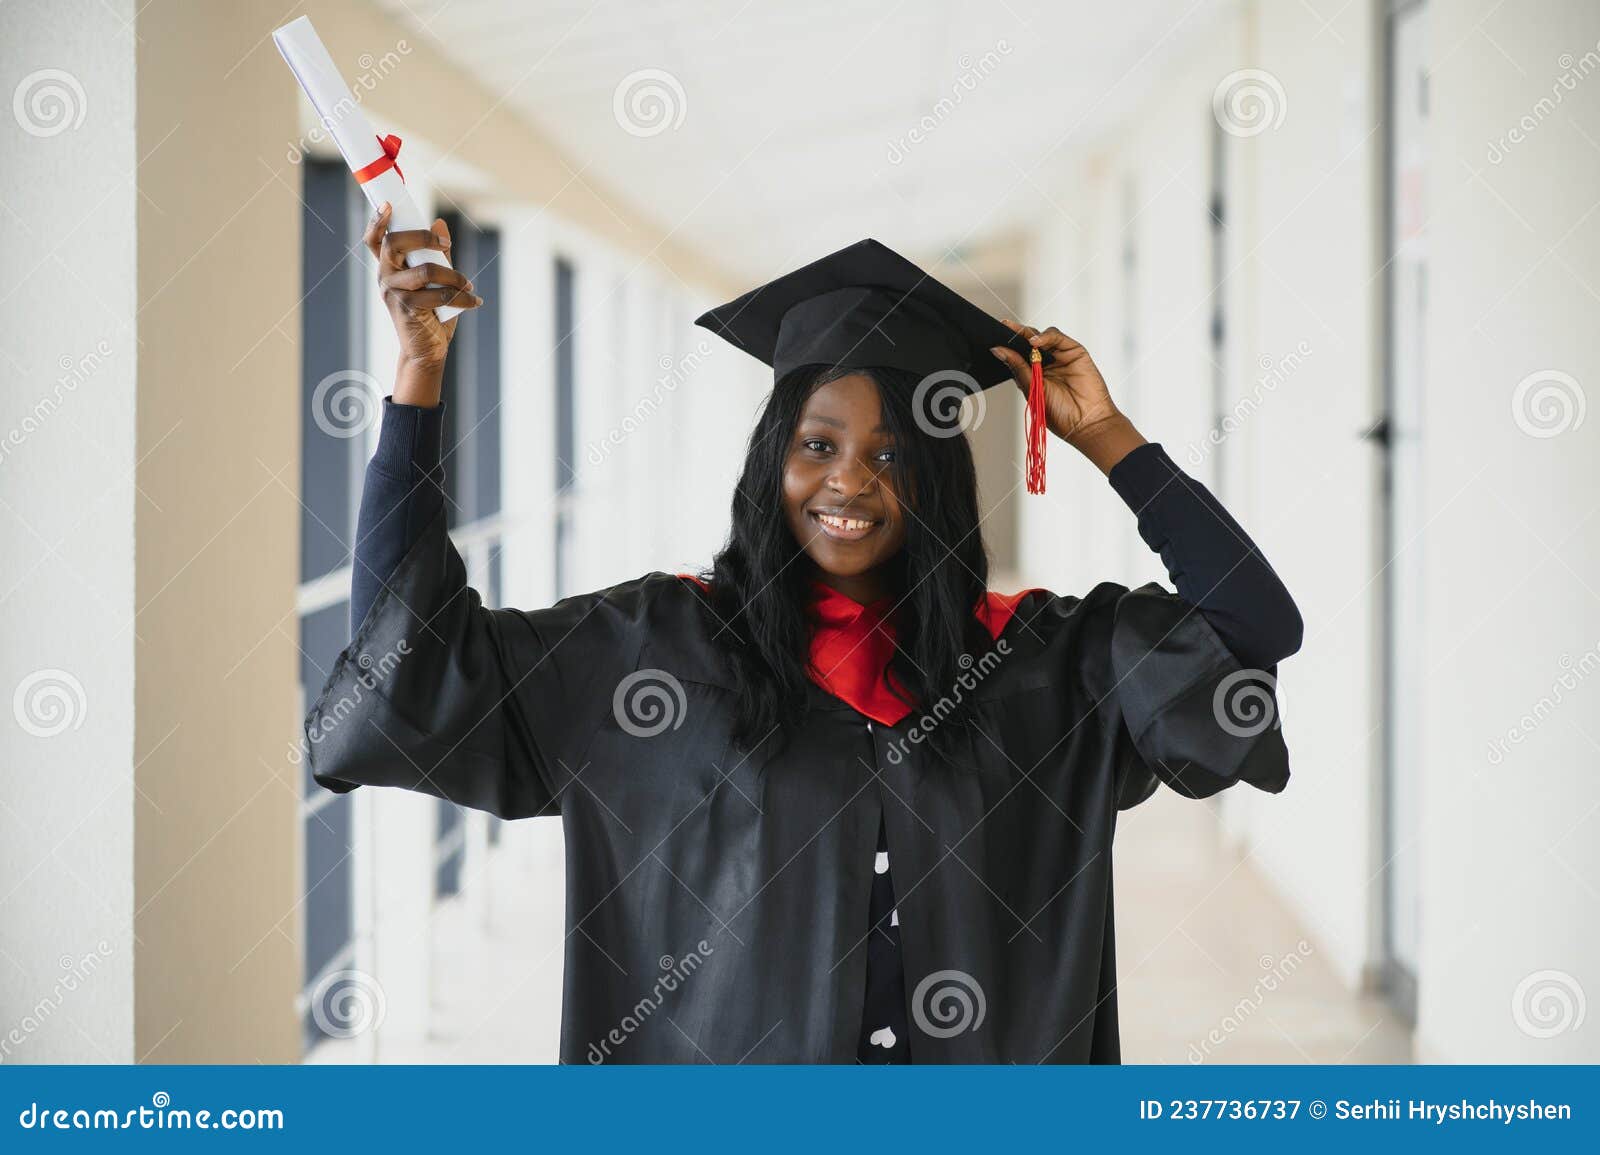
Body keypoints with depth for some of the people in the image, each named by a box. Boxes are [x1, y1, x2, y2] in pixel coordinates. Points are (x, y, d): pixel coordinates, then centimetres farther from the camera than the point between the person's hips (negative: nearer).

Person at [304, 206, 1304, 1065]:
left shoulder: (1034, 656, 1)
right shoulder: (664, 641, -2)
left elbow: (1255, 626, -4)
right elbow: (415, 643, -7)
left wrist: (1104, 436, -3)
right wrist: (422, 368, -10)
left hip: (979, 1122, 1)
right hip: (723, 1059, -1)